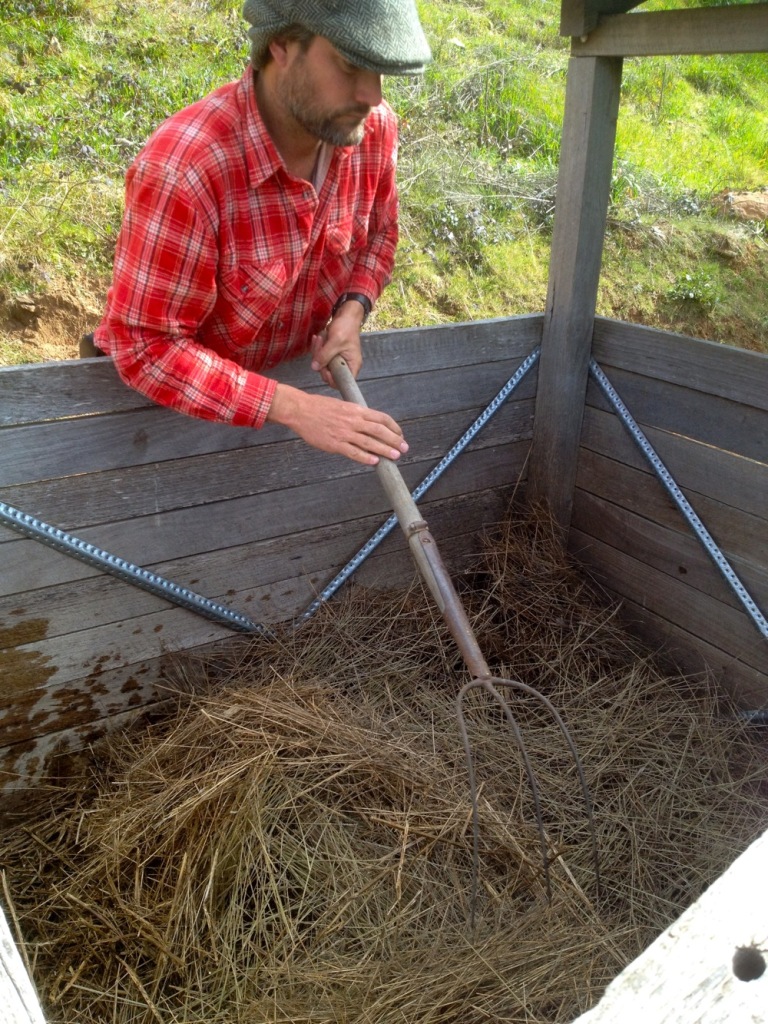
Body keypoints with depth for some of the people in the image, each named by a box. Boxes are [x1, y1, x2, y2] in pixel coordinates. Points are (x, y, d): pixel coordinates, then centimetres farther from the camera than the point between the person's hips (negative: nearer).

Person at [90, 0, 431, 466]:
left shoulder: (374, 128, -17)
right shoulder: (181, 169, -36)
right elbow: (146, 348, -32)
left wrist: (352, 311, -17)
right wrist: (294, 407, -38)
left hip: (302, 369, 5)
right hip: (176, 398, -5)